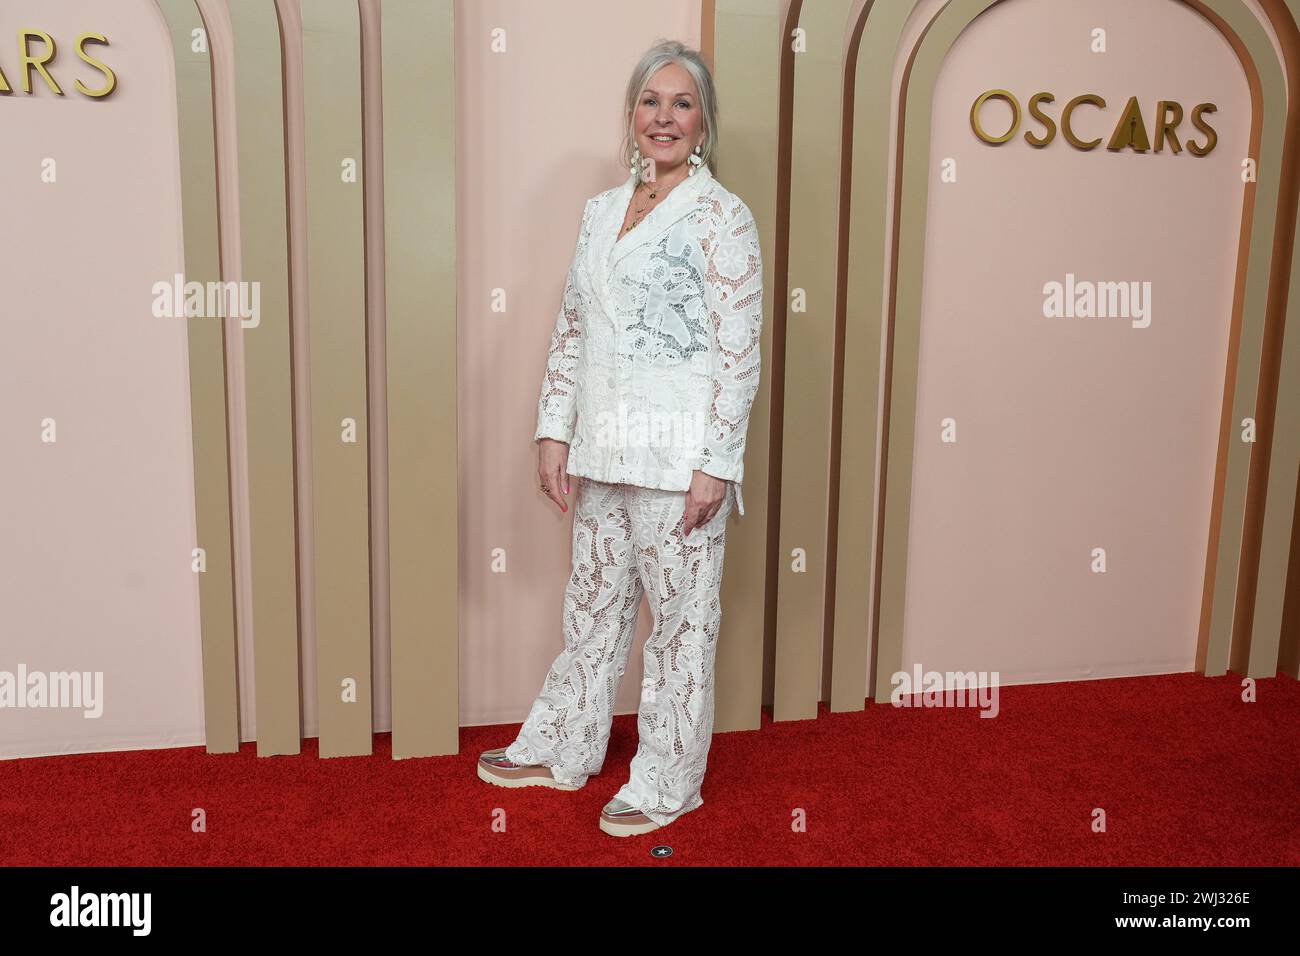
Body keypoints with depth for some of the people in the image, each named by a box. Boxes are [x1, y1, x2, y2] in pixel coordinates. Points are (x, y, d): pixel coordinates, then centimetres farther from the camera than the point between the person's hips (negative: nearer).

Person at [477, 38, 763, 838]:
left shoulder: (722, 216, -8)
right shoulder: (602, 210, 12)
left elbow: (740, 351, -12)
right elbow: (572, 328, 14)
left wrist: (716, 465, -16)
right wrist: (555, 430, 8)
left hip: (678, 451, -6)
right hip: (604, 443, 7)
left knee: (681, 615, 6)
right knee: (594, 601, 18)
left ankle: (668, 783, 22)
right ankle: (562, 750, 36)